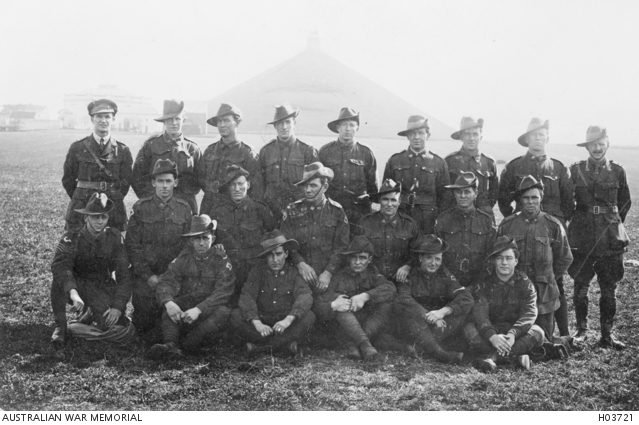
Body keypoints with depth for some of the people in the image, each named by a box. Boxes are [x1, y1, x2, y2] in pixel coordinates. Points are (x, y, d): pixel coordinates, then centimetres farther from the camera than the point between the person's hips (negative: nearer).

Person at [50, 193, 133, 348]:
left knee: (125, 333, -18)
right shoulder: (72, 237, -12)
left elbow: (123, 276, -6)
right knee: (59, 278, -35)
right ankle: (60, 328, -16)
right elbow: (59, 265, -31)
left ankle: (92, 315, 14)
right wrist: (73, 292, -48)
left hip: (103, 290, 2)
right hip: (77, 287, -2)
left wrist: (118, 307, -18)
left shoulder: (115, 237, -6)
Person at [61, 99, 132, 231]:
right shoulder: (77, 148, 3)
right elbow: (68, 179, 10)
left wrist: (111, 201, 3)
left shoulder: (122, 151, 4)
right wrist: (80, 199, 9)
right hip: (81, 210, 0)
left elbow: (125, 182, 7)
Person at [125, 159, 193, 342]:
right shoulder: (141, 208, 1)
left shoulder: (184, 209, 4)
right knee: (143, 321, -10)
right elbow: (132, 245, 0)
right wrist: (147, 275, -8)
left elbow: (188, 246, 5)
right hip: (144, 275, 0)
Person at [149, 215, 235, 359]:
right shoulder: (183, 258, 5)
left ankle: (187, 345, -36)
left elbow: (222, 292, -15)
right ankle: (171, 345, -44)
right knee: (169, 306, -28)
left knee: (223, 312, -33)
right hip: (184, 305, 2)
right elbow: (165, 282, -8)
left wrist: (198, 310, -32)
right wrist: (168, 302, -32)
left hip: (210, 308, -2)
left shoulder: (221, 260, -3)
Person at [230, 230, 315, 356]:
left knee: (309, 317, -28)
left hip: (285, 324, 0)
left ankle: (259, 344, -22)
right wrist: (257, 323, -34)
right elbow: (246, 297, -16)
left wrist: (288, 320, -38)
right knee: (236, 316, -25)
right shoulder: (257, 271, -4)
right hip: (262, 323, 0)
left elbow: (305, 295, -21)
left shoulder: (294, 272, -6)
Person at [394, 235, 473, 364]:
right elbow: (404, 298, -16)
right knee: (400, 304, -28)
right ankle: (440, 354, -44)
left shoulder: (445, 276, 10)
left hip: (443, 329, 2)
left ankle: (421, 348, -33)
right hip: (415, 328, -2)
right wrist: (428, 316, -29)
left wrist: (442, 312, -25)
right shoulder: (411, 275, 5)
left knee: (463, 307, -20)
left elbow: (467, 298, -8)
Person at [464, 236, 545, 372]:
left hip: (517, 330, 0)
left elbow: (529, 313, -14)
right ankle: (517, 355, -33)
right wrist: (492, 336, -36)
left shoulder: (524, 283, -2)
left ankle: (494, 357, -33)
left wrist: (513, 334, -34)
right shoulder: (485, 283, -1)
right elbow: (480, 314, -15)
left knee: (537, 333, -29)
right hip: (490, 329, 0)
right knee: (469, 329, -28)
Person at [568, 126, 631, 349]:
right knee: (580, 285, 3)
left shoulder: (617, 171, 4)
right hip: (582, 237, -1)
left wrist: (614, 223, 11)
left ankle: (607, 333, 14)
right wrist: (580, 222, 7)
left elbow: (625, 202, 14)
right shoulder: (576, 170, 1)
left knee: (609, 288, 4)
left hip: (611, 238, 1)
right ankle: (581, 329, 16)